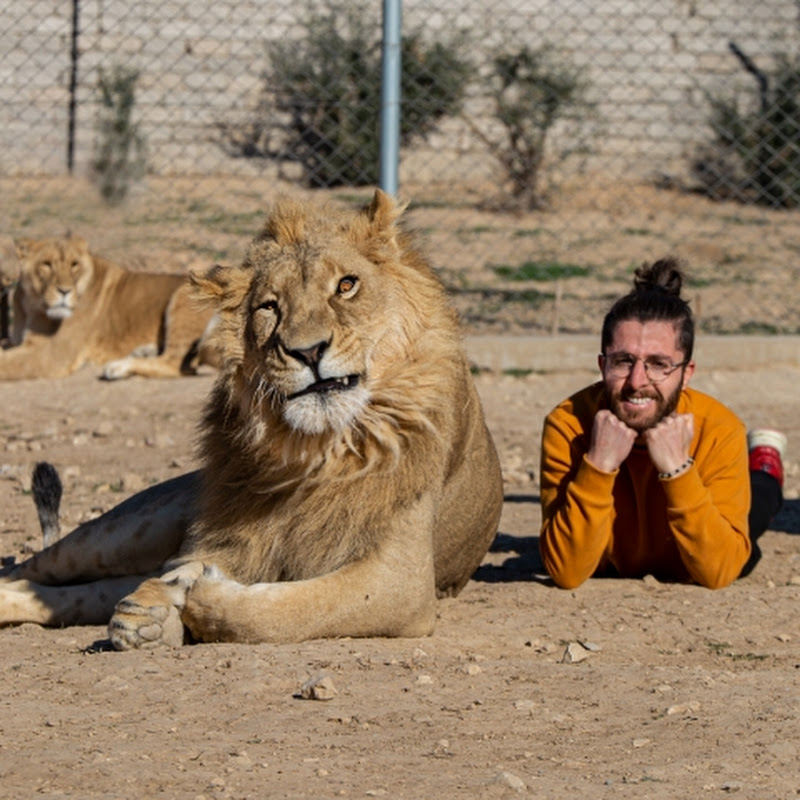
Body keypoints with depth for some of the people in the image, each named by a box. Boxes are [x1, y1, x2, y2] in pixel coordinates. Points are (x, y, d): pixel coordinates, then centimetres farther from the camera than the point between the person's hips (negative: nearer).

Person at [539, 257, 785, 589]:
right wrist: (598, 466, -50)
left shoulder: (718, 430, -37)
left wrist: (677, 470, -49)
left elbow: (718, 572, -39)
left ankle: (764, 467, 55)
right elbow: (566, 572, -40)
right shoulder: (568, 425, -37)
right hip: (610, 571, 0)